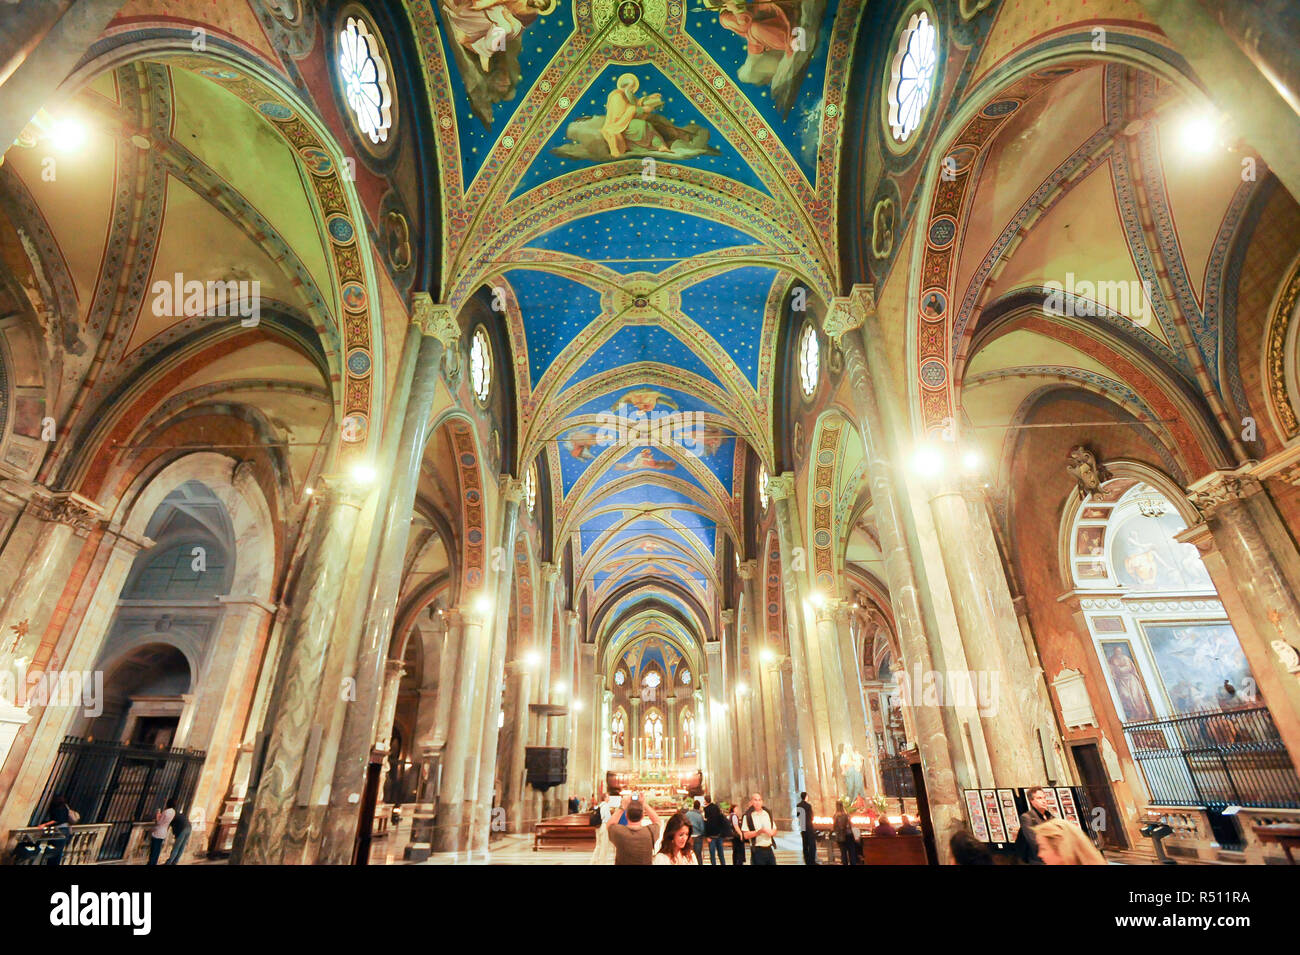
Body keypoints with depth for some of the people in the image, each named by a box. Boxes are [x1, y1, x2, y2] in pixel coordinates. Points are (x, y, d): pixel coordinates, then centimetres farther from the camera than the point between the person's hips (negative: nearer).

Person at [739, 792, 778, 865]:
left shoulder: (767, 814, 11)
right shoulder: (747, 816, -7)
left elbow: (775, 831, 16)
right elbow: (746, 835, -13)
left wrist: (771, 832, -8)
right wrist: (760, 831, -22)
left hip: (769, 849, 5)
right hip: (757, 850, -5)